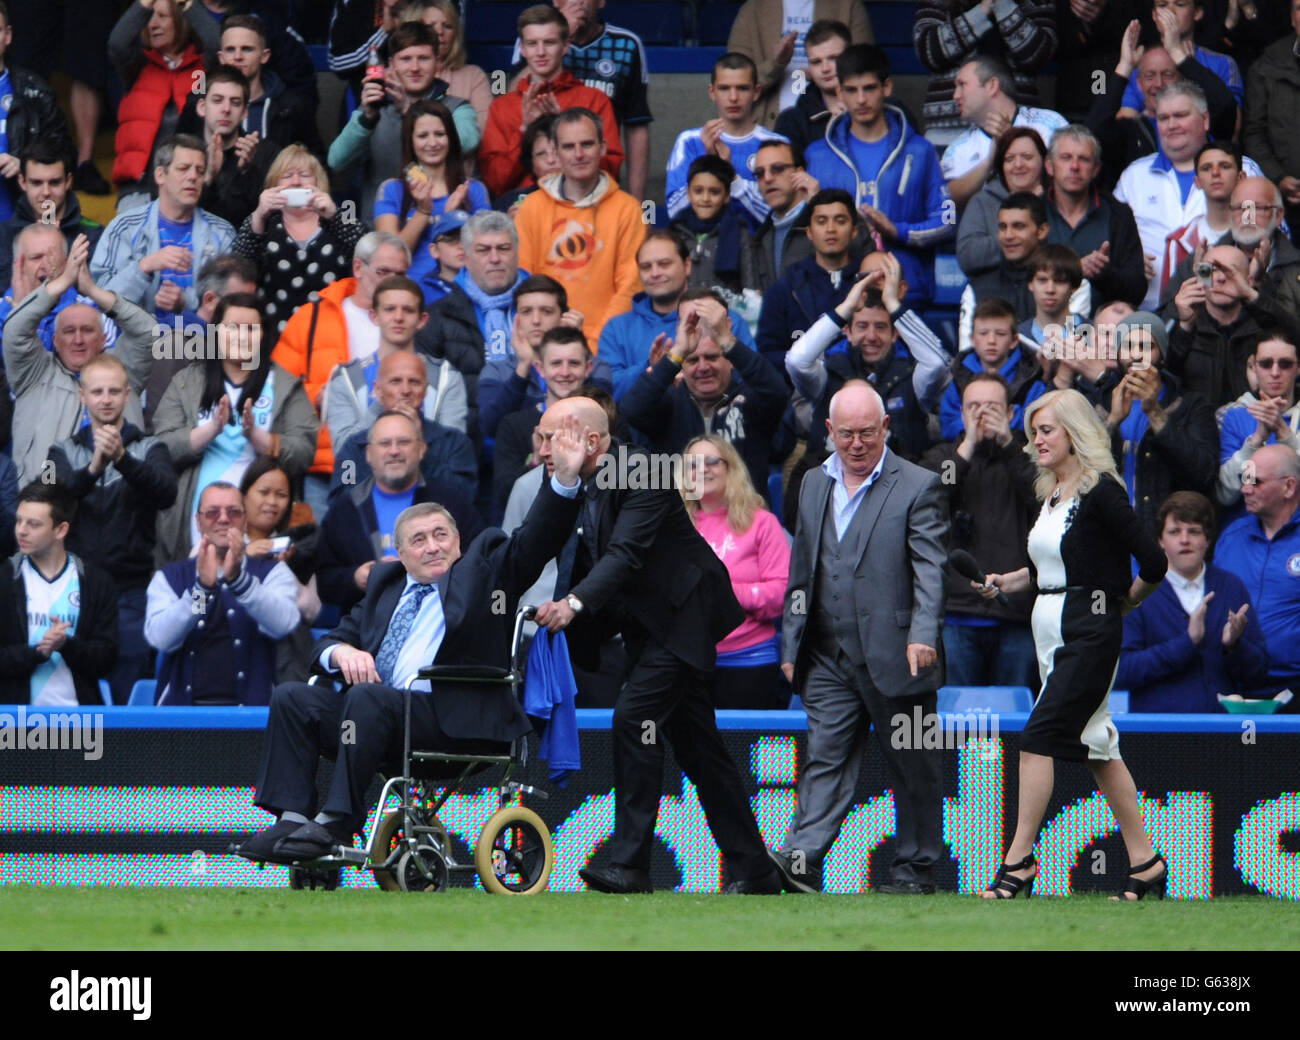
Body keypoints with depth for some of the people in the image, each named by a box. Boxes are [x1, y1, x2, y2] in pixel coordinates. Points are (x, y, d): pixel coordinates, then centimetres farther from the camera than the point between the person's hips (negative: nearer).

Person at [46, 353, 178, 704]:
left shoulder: (149, 449, 6)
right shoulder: (64, 451, 10)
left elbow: (166, 492, -15)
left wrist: (122, 459, -33)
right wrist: (93, 468, -29)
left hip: (130, 592, -1)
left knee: (127, 695, -4)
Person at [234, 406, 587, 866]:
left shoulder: (483, 568, 15)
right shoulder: (386, 584, 27)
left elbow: (536, 540, 0)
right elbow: (328, 642, 24)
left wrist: (565, 478, -15)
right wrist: (343, 652, -2)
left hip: (455, 721, -6)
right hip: (373, 713, 6)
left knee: (369, 699, -32)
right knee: (292, 698, -13)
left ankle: (338, 822, -34)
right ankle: (293, 818, -22)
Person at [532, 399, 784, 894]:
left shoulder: (641, 474, -21)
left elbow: (626, 553, -32)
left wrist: (574, 603, -43)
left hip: (681, 616, -9)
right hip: (645, 624, 9)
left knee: (634, 715, -21)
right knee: (696, 746, 10)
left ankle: (629, 864, -20)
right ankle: (752, 870, 16)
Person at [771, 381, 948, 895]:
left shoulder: (917, 486, -4)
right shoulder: (814, 485, 14)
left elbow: (930, 569, -12)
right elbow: (801, 571, 19)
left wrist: (923, 635, -25)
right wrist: (791, 645, 15)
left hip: (895, 657, -4)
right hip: (829, 659, 4)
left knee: (911, 767, 4)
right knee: (825, 757, -4)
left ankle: (915, 868, 13)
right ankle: (800, 861, -15)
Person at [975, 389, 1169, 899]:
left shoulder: (1100, 492, -13)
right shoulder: (1050, 495, 13)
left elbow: (1154, 563, -14)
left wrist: (1121, 603, 1)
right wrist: (1005, 583, 10)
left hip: (1088, 633, -9)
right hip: (1051, 629, 9)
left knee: (1039, 737, -13)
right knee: (1096, 746, 10)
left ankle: (1019, 860, -11)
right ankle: (1145, 862, 15)